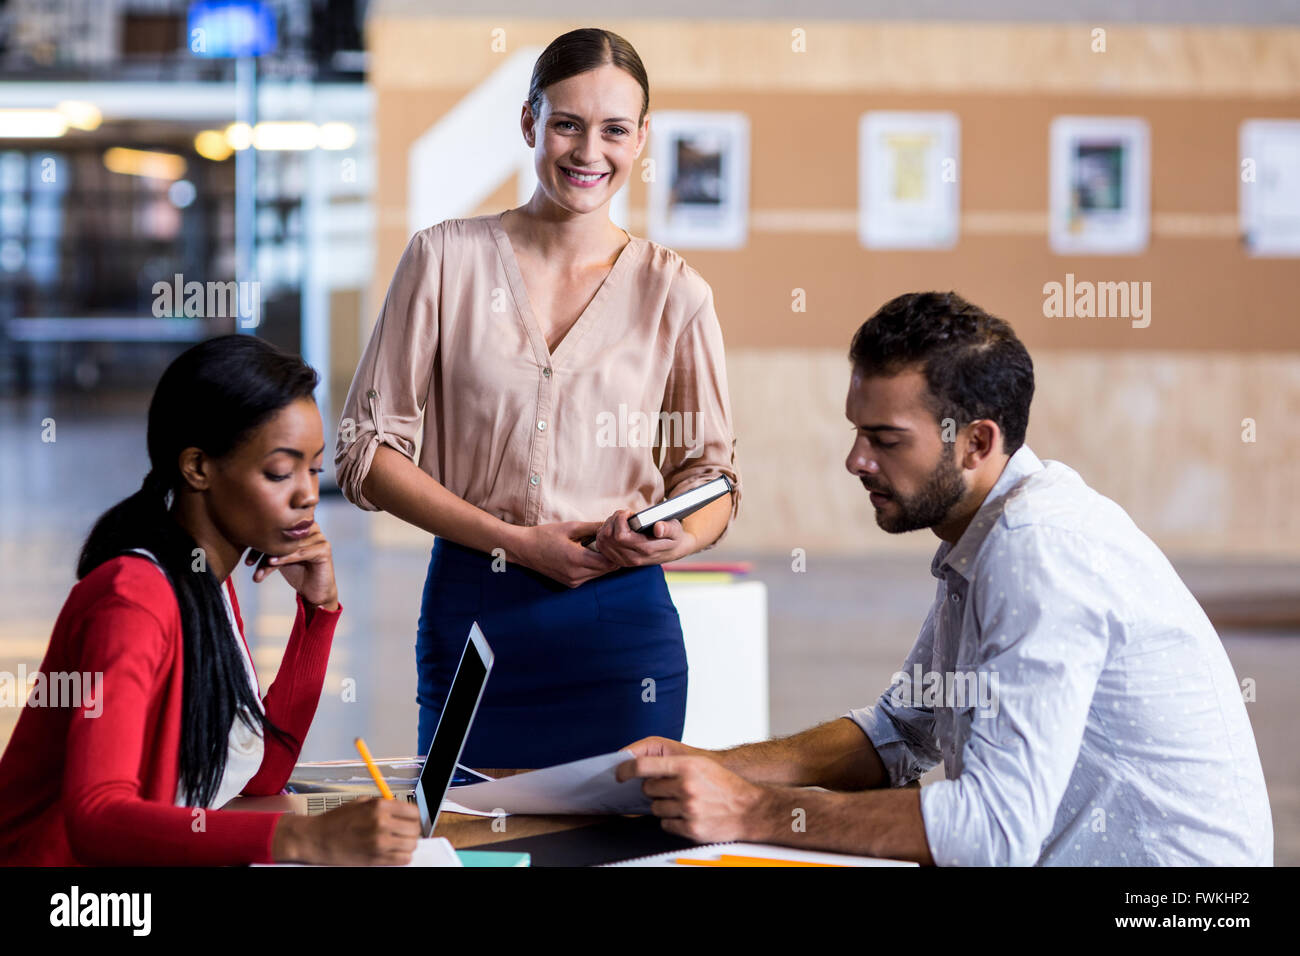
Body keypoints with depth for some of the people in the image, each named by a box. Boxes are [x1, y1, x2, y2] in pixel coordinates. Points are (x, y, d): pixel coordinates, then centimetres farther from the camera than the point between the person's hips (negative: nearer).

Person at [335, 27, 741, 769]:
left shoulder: (673, 292, 4)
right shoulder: (447, 258, 2)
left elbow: (711, 472, 11)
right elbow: (367, 451, 1)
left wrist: (677, 537, -12)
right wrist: (514, 541, -10)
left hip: (620, 629, 1)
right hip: (471, 616, 0)